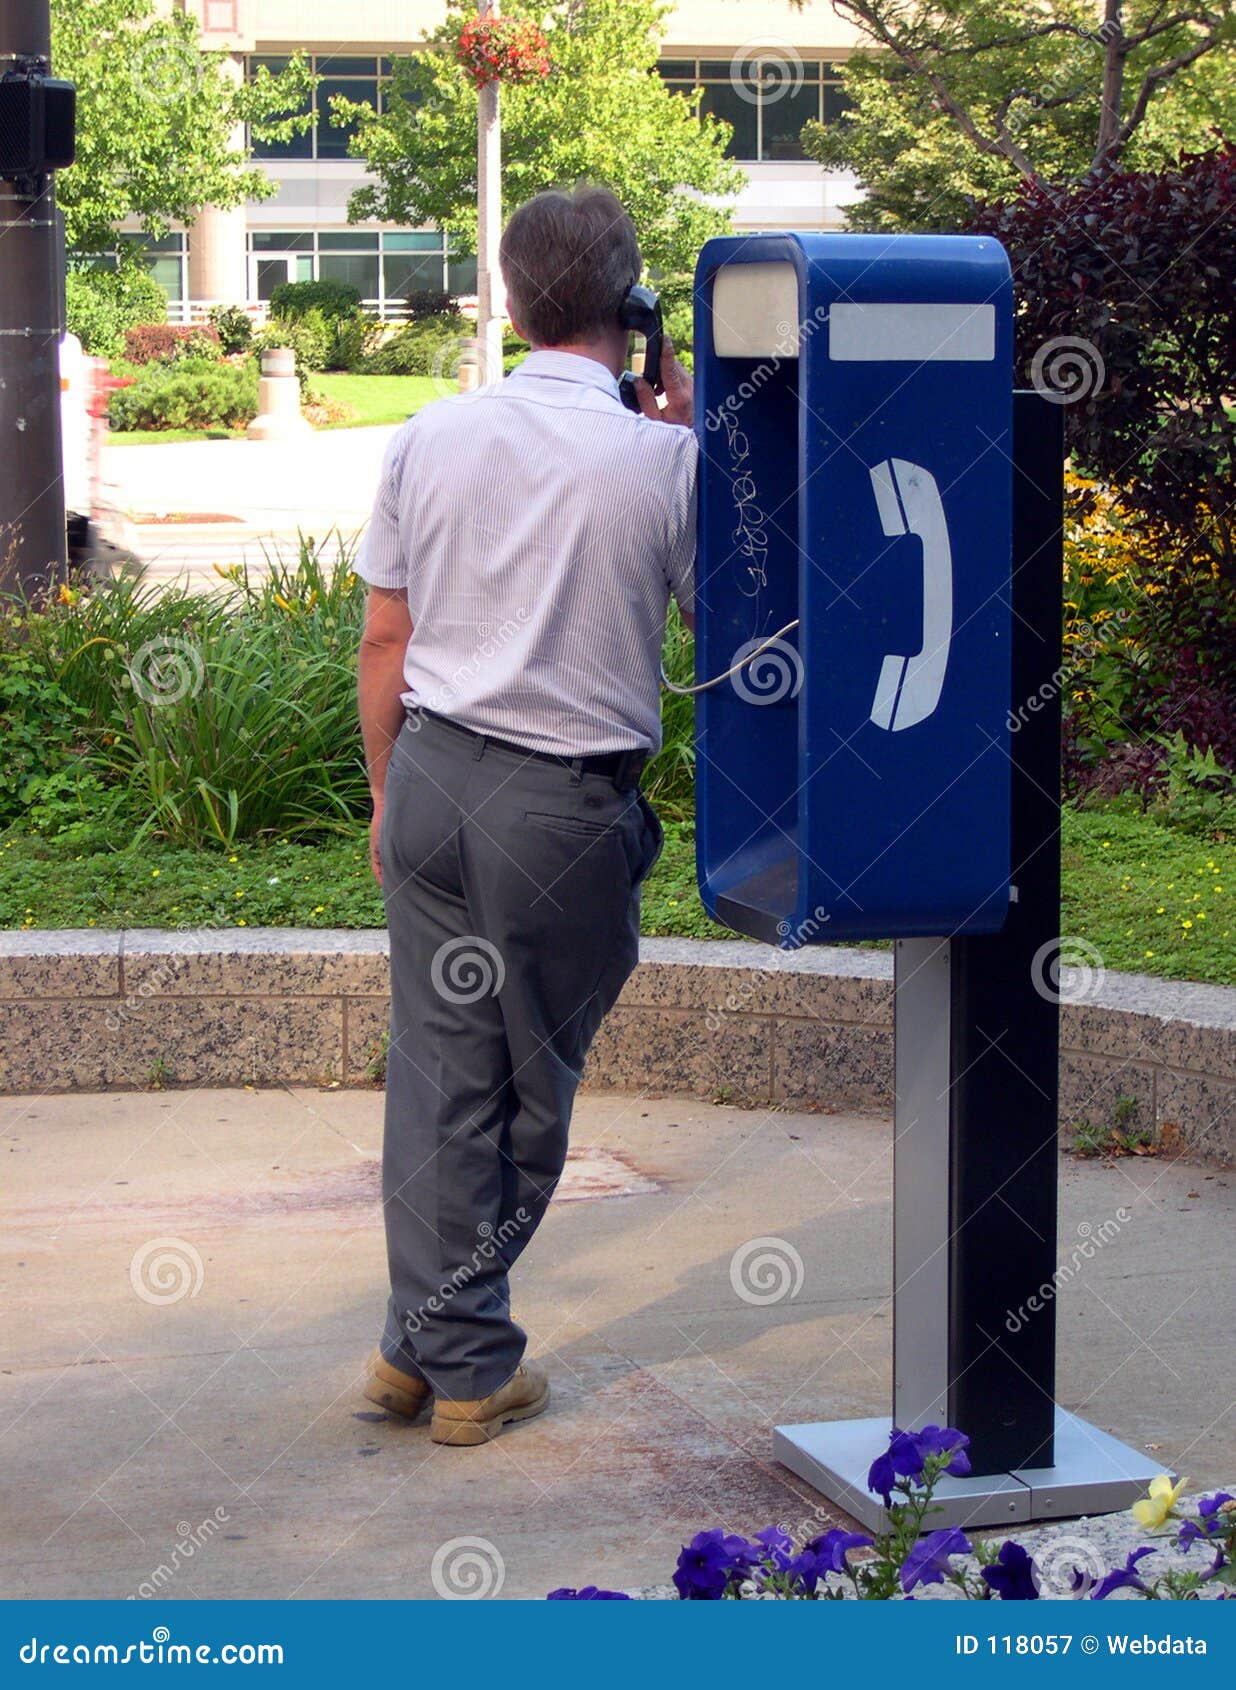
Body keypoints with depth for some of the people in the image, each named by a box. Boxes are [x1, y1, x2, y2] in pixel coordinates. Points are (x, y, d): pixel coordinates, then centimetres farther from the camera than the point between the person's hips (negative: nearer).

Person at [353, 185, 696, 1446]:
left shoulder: (429, 439, 2)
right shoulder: (662, 457, -9)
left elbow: (385, 644, 7)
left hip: (433, 775, 3)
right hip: (569, 804, -3)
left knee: (436, 1065, 9)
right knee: (533, 1083, 9)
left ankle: (427, 1341, 13)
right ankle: (468, 1365, 17)